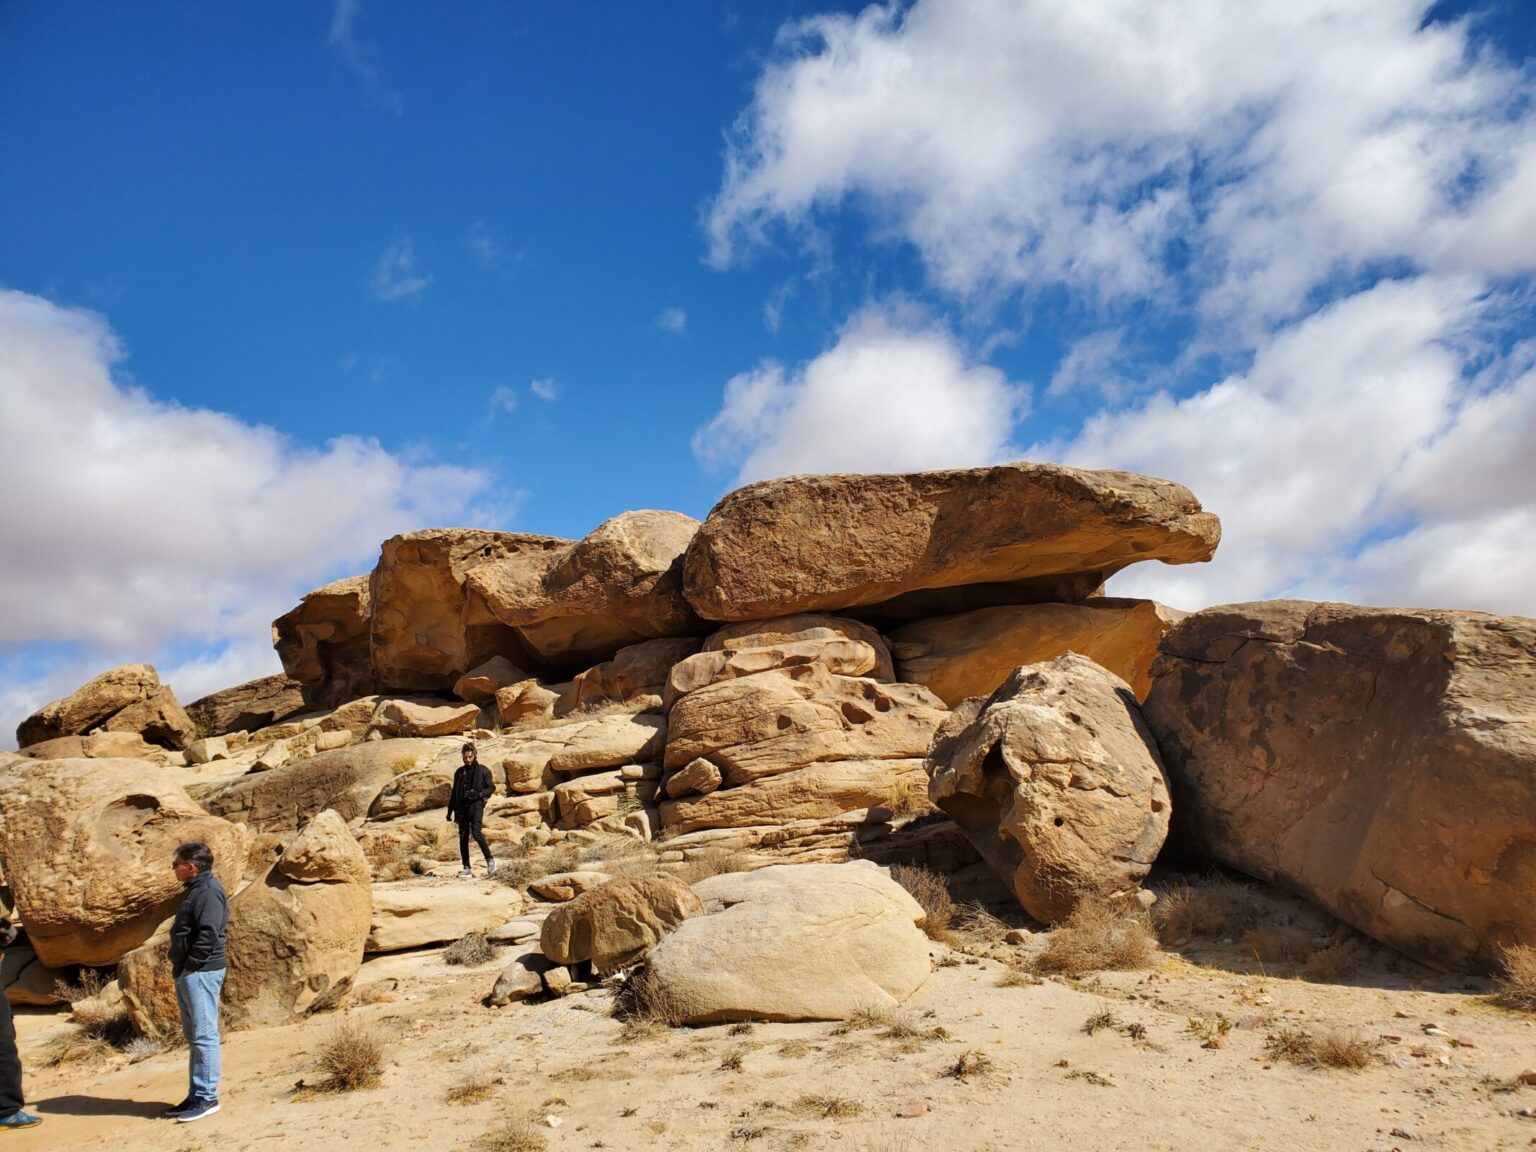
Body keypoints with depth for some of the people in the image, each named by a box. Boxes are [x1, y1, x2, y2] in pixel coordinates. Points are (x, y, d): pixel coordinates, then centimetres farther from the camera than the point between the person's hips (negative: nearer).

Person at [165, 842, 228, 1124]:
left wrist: (191, 966, -18)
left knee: (204, 1035, -7)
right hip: (188, 974, 11)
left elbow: (208, 935, -22)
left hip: (201, 973, -11)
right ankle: (196, 1095, 22)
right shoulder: (196, 890, 18)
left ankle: (207, 1097, -4)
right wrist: (180, 966, 14)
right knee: (193, 1036, 15)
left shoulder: (208, 891, -14)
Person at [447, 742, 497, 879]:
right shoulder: (459, 772, 15)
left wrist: (479, 794, -17)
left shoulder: (483, 770, 1)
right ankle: (466, 868, 8)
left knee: (476, 833, -20)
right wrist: (450, 811, 17)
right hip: (462, 807, 5)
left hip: (476, 805, -5)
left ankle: (490, 860, -7)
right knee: (463, 837, 2)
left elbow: (491, 788, 1)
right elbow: (454, 792, 20)